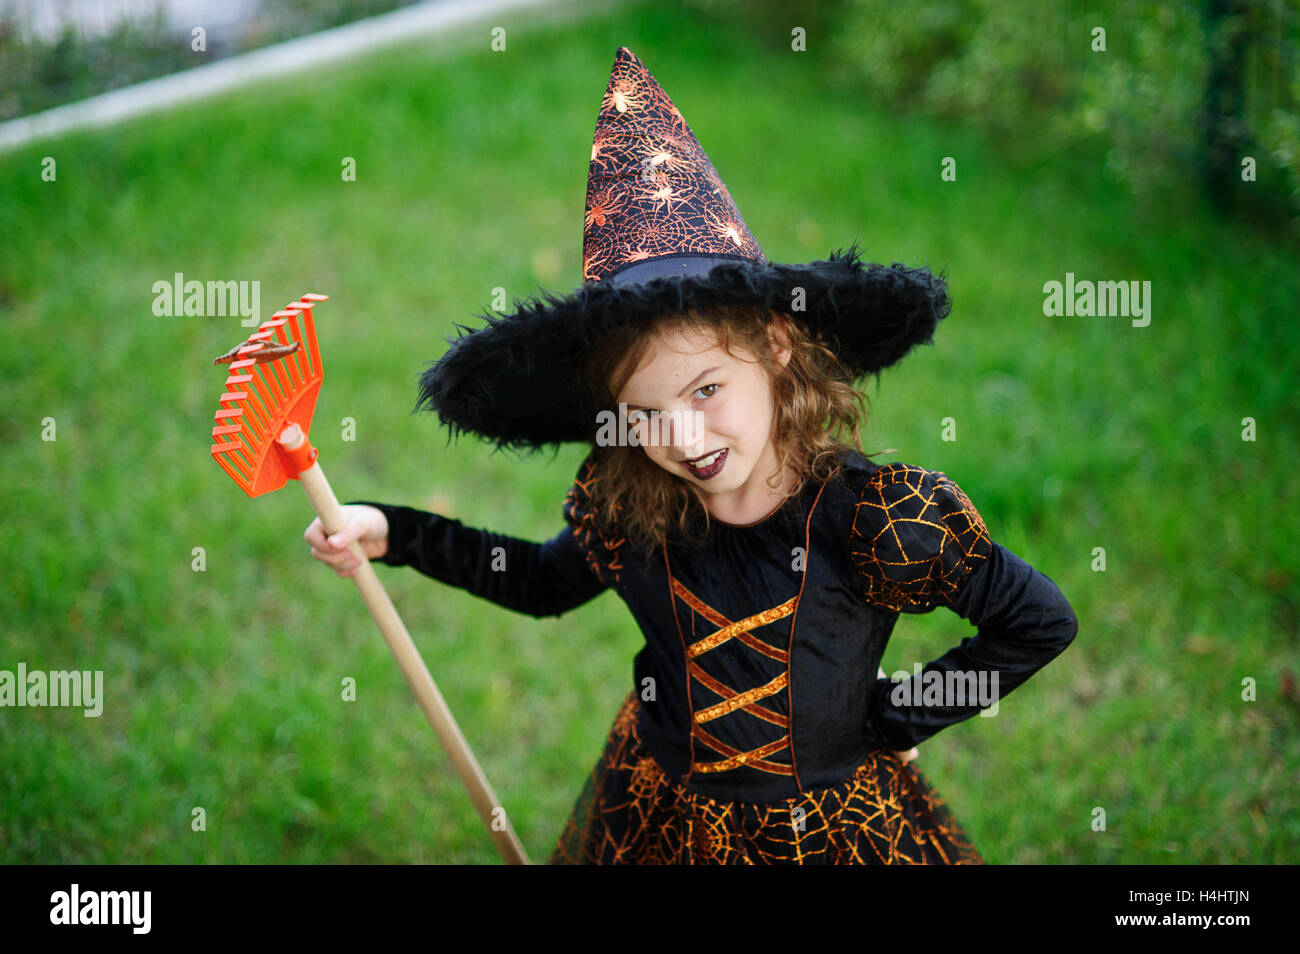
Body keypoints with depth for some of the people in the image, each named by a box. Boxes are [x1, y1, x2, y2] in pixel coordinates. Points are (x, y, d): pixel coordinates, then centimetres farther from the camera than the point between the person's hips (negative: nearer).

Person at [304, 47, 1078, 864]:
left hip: (830, 831, -4)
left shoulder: (878, 516, -25)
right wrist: (395, 534, 3)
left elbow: (1043, 623, -14)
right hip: (656, 824, 4)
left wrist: (893, 720, -11)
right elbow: (545, 583, 12)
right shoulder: (621, 510, -11)